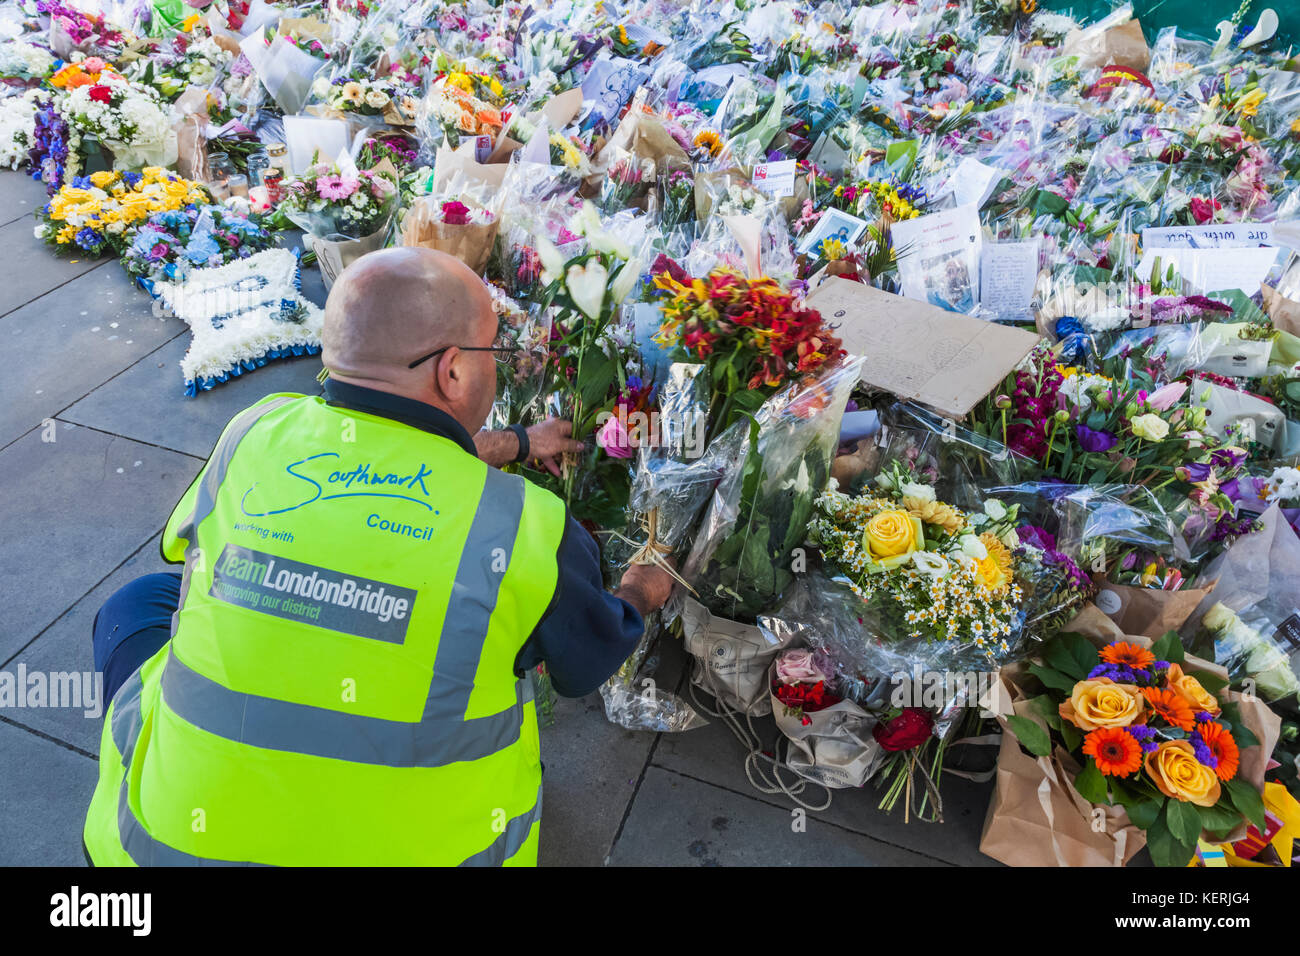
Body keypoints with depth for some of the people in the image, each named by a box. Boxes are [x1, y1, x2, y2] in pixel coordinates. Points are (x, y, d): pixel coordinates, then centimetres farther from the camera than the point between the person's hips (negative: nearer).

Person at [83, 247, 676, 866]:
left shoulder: (251, 437, -11)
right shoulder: (531, 529, -19)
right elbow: (590, 664, 1)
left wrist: (518, 443, 26)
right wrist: (641, 596, 24)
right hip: (411, 849, 0)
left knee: (137, 605, 25)